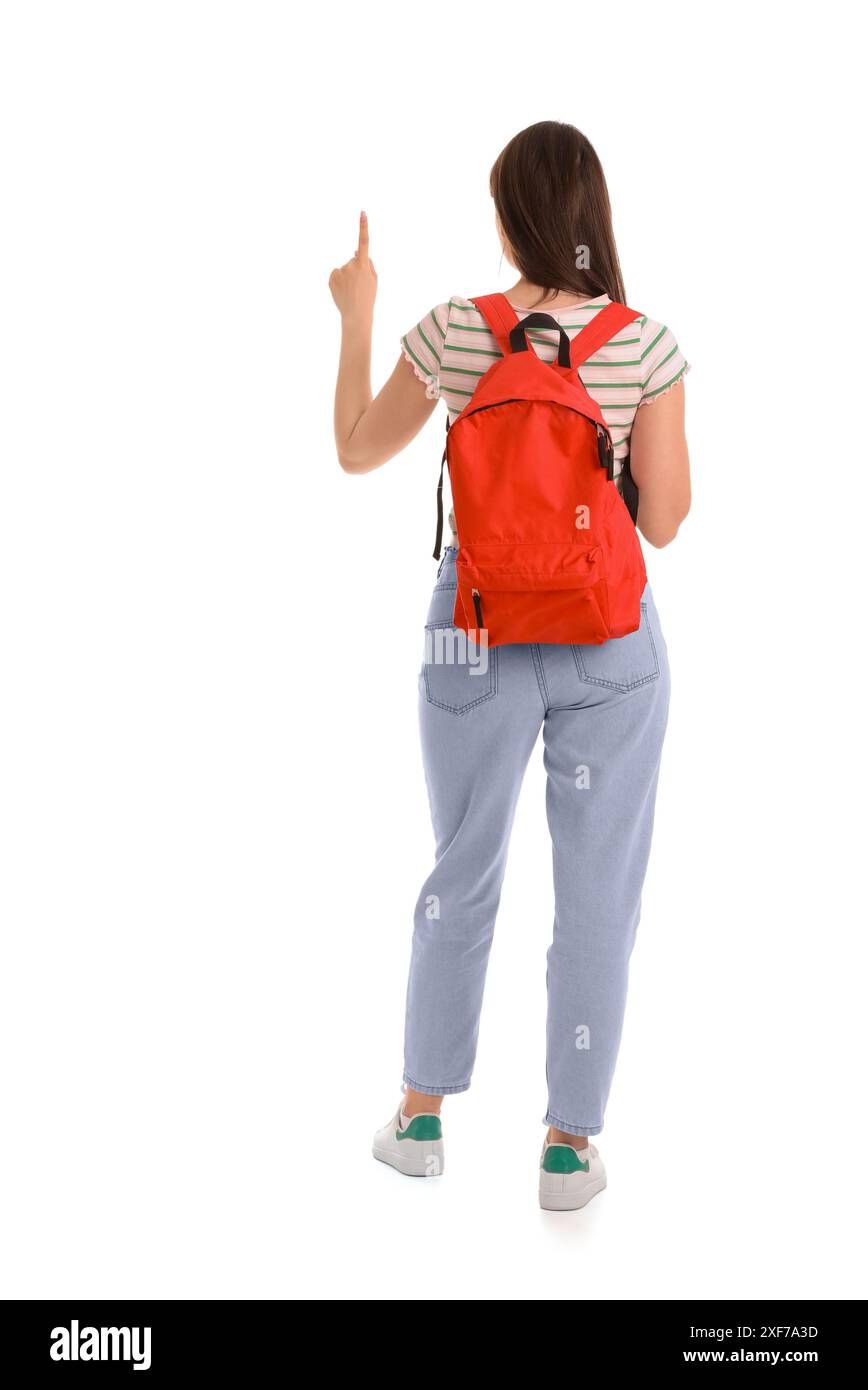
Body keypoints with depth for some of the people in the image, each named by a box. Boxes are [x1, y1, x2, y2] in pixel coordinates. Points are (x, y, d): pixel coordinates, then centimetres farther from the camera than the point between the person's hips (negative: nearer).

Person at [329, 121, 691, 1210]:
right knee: (598, 892, 11)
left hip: (479, 634, 1)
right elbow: (664, 522, -6)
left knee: (461, 874, 19)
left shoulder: (452, 333, -8)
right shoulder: (646, 344, -10)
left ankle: (422, 1116, 31)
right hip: (609, 642, -1)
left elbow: (356, 453, 7)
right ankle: (569, 1146, 20)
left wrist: (356, 314, 16)